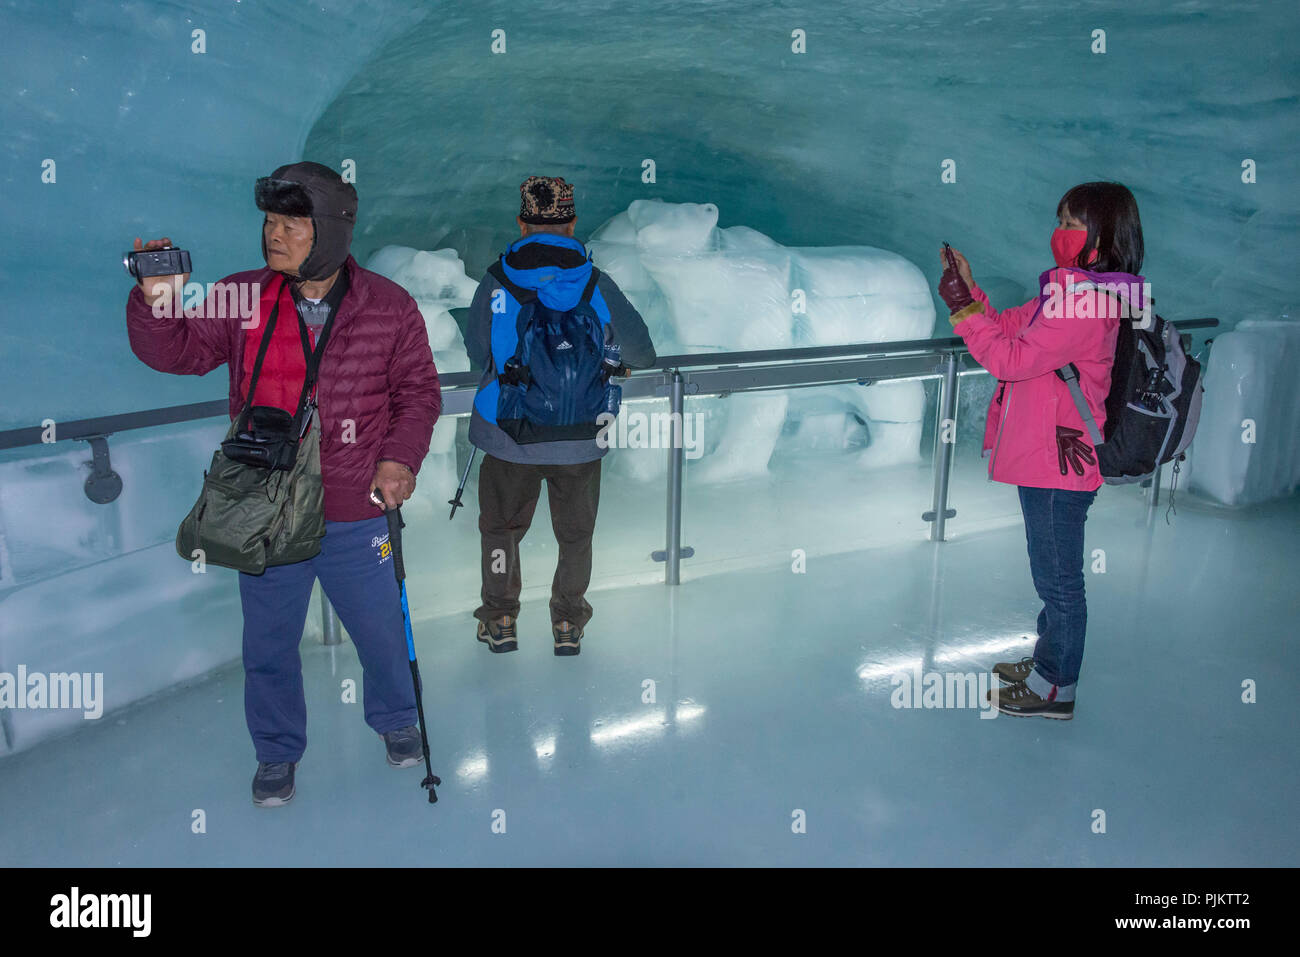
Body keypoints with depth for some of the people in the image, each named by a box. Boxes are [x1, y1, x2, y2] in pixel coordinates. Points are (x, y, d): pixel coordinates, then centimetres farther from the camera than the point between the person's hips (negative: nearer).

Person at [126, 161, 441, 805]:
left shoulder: (389, 307, -5)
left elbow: (418, 391, 2)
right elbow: (177, 353, 1)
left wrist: (399, 458, -10)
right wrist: (156, 302, -18)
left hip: (357, 515, -1)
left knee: (380, 631, 15)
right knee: (268, 643, 15)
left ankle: (395, 720, 44)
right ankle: (277, 753, 38)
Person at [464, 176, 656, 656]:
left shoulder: (493, 286, -9)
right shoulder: (599, 287, -7)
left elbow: (477, 355, 2)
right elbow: (641, 352, 5)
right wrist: (623, 365, 29)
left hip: (509, 436, 0)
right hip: (581, 439, 1)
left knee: (500, 526, 21)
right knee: (575, 534, 19)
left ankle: (500, 620, 31)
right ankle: (568, 624, 30)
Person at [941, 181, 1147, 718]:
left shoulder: (1086, 303, -22)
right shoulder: (1075, 290, 9)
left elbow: (1012, 359, -25)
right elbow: (1009, 326, 15)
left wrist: (962, 307, -19)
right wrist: (969, 287, 3)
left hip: (1058, 467, -10)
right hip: (1046, 458, 10)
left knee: (1059, 579, 4)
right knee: (1054, 574, 23)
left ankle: (1055, 690, 19)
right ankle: (1048, 660, 40)